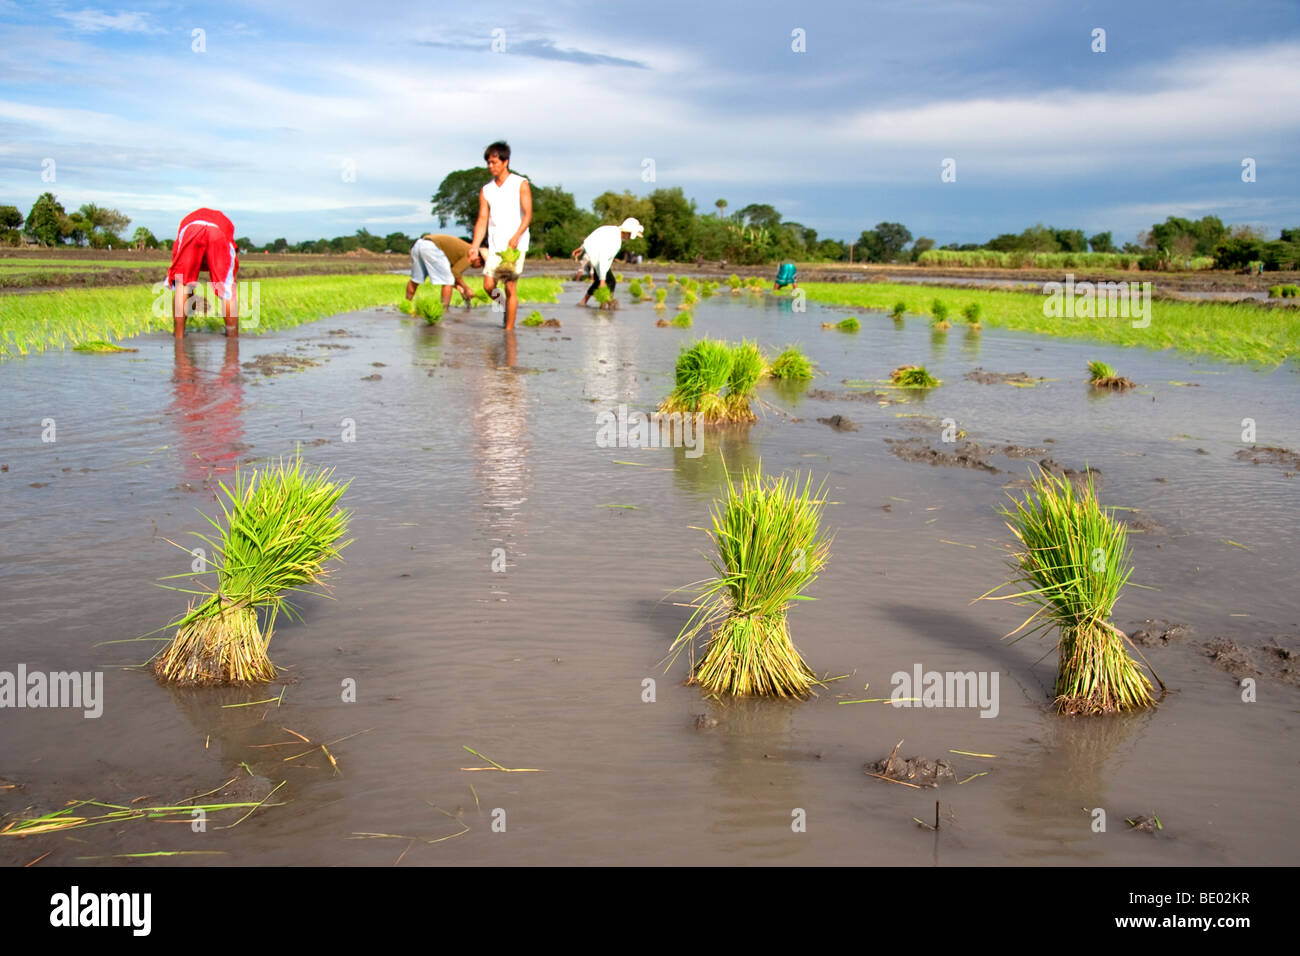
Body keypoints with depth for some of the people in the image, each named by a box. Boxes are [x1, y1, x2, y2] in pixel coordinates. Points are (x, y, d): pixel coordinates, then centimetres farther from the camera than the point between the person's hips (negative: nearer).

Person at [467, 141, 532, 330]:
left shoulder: (520, 184, 0)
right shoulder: (486, 190, 12)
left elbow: (528, 214, -8)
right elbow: (483, 219, 9)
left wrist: (516, 237, -25)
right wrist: (474, 247, -4)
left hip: (515, 246, -4)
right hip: (494, 246, 4)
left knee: (510, 288, -8)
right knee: (488, 286, -4)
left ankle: (509, 330, -1)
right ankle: (508, 307, 25)